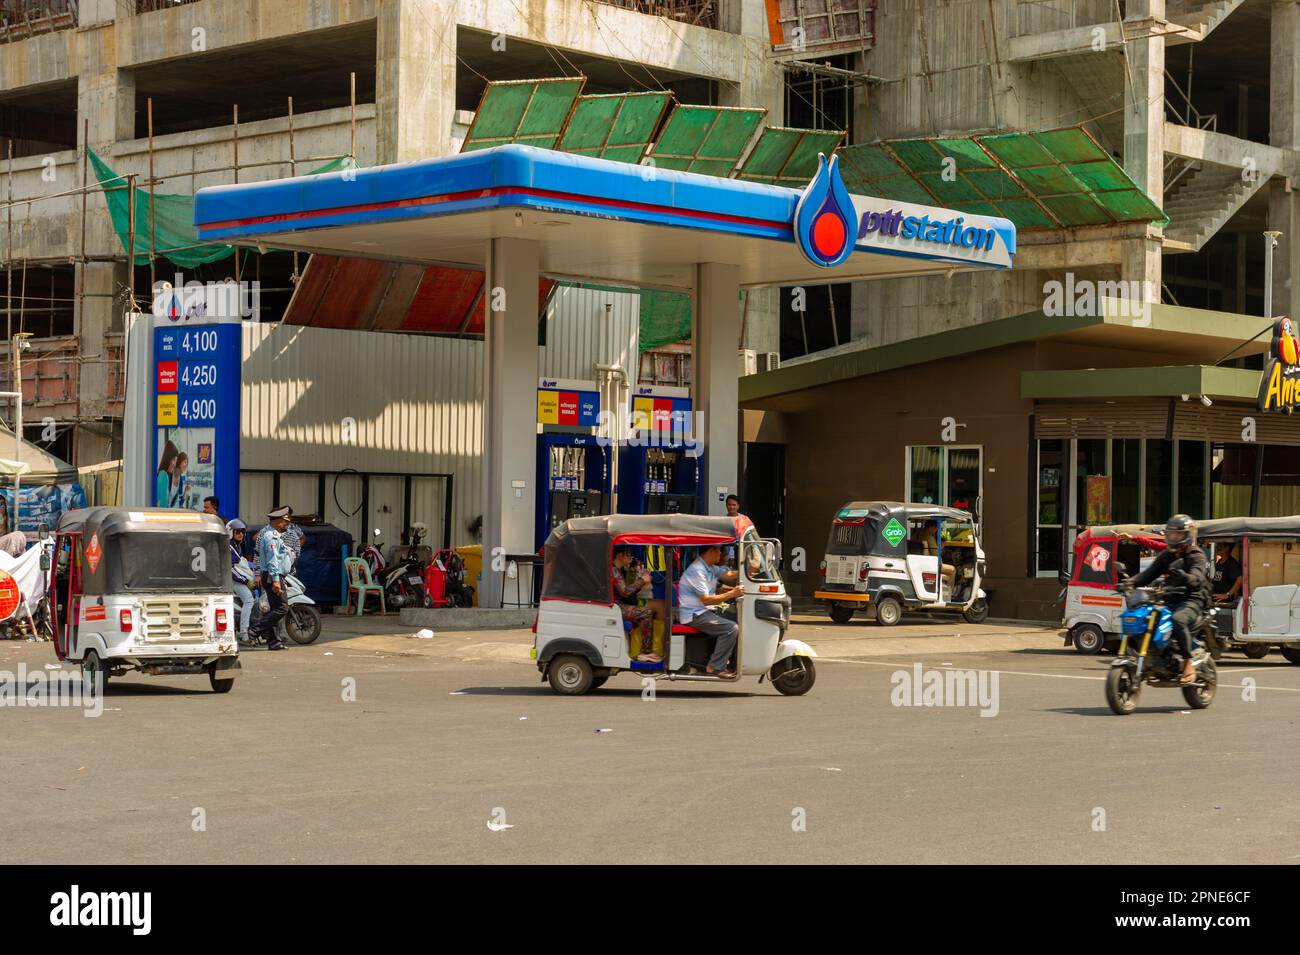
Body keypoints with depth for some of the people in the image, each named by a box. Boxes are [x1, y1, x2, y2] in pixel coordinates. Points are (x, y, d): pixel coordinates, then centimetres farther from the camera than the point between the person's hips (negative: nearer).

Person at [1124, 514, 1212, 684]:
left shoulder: (1196, 556, -1)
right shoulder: (1166, 555, 20)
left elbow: (1197, 579, -19)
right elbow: (1150, 573, 13)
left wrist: (1183, 577, -41)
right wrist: (1132, 582, -7)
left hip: (1191, 601, -7)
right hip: (1169, 600, 7)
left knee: (1178, 619, -39)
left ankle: (1189, 663, -31)